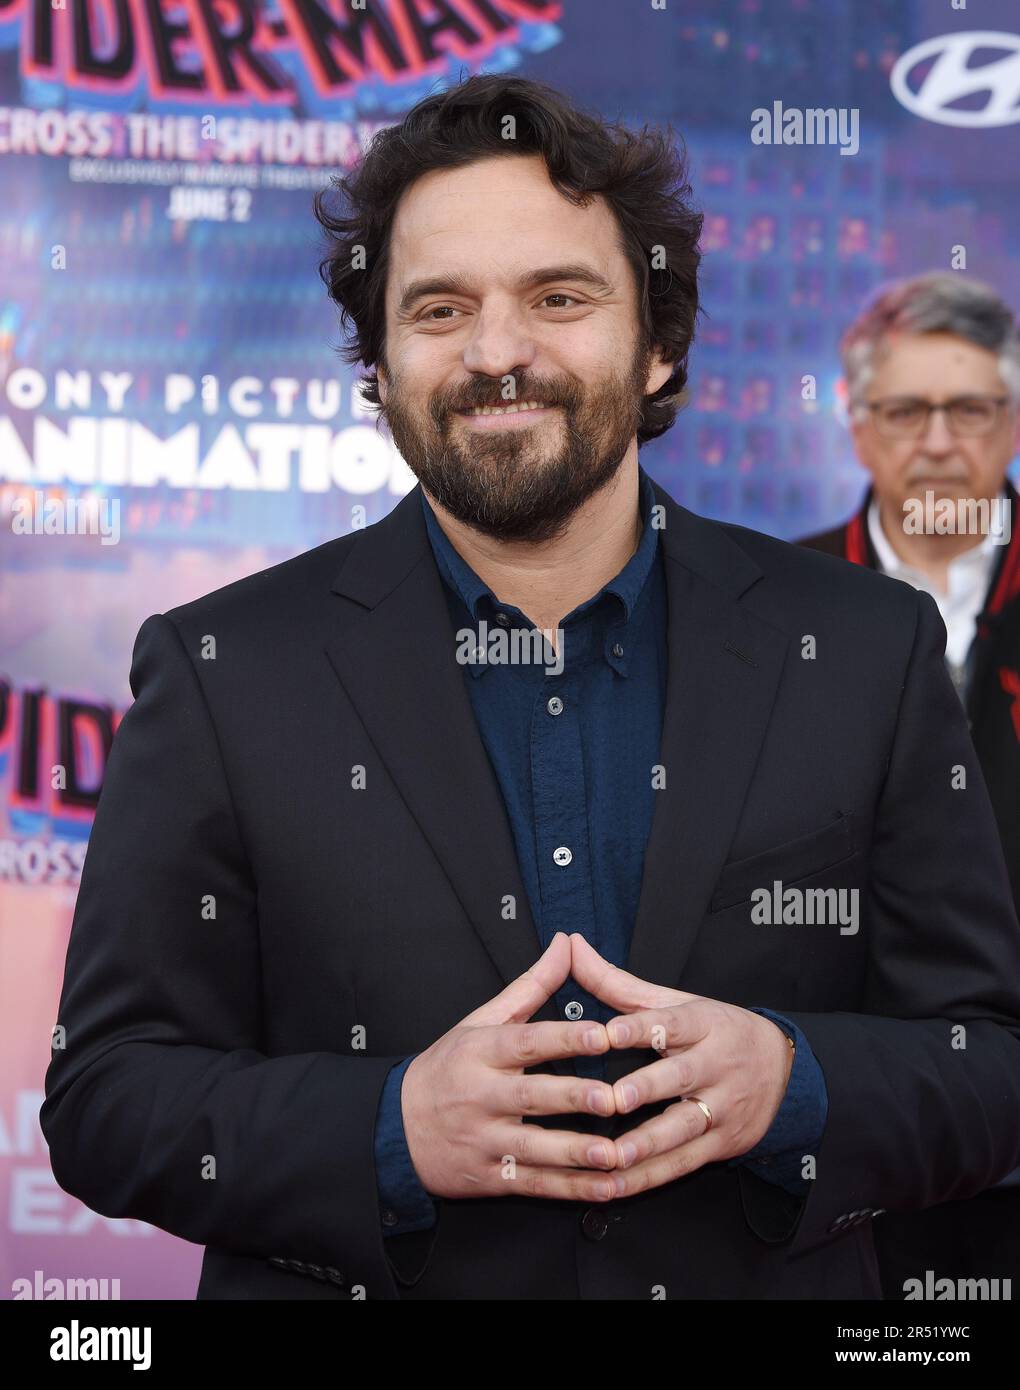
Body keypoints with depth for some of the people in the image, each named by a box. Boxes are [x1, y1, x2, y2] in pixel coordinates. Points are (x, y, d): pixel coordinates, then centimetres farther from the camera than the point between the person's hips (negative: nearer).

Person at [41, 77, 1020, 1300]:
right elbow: (103, 1101, -9)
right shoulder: (219, 674, -8)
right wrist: (397, 1131, -24)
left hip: (770, 1276, 1)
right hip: (351, 1282, -1)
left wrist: (789, 1085, -23)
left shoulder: (868, 649, -5)